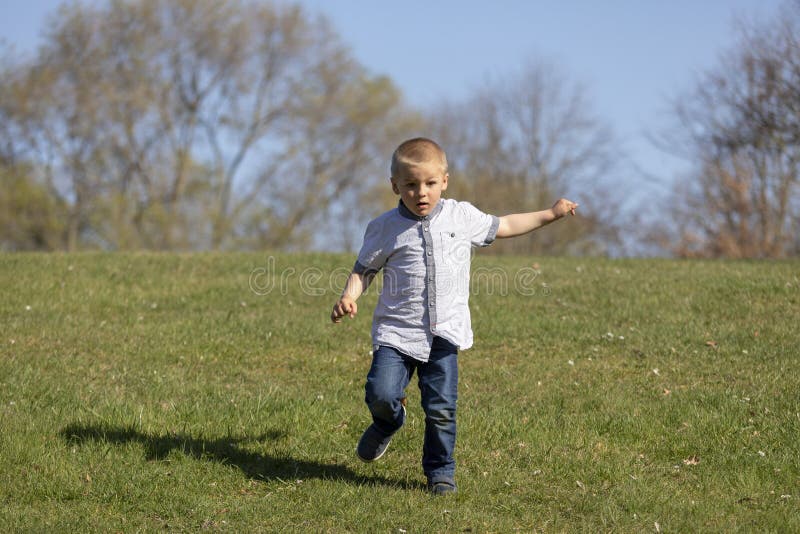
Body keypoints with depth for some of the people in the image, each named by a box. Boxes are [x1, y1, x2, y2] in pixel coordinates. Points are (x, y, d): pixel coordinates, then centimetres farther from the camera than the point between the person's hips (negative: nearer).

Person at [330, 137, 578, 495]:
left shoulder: (462, 217, 5)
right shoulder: (385, 229, 0)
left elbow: (502, 227, 21)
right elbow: (364, 270, 8)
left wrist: (550, 214, 22)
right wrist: (348, 298, -11)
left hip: (443, 332, 1)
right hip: (397, 331, -1)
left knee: (441, 408, -2)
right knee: (380, 392, -15)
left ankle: (440, 470, 18)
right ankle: (389, 419, 21)